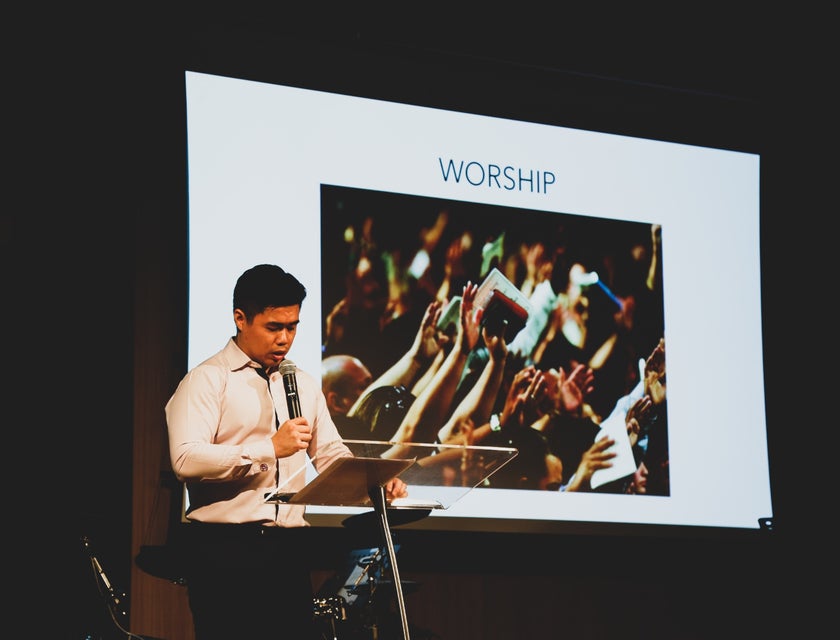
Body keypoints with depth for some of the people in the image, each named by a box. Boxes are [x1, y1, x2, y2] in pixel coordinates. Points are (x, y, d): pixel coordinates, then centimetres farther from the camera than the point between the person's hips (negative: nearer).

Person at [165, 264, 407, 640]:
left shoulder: (304, 386, 19)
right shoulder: (208, 380, -3)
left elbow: (330, 454, 16)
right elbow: (186, 459, -16)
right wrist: (270, 447, -19)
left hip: (288, 548, 6)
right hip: (224, 549, -5)